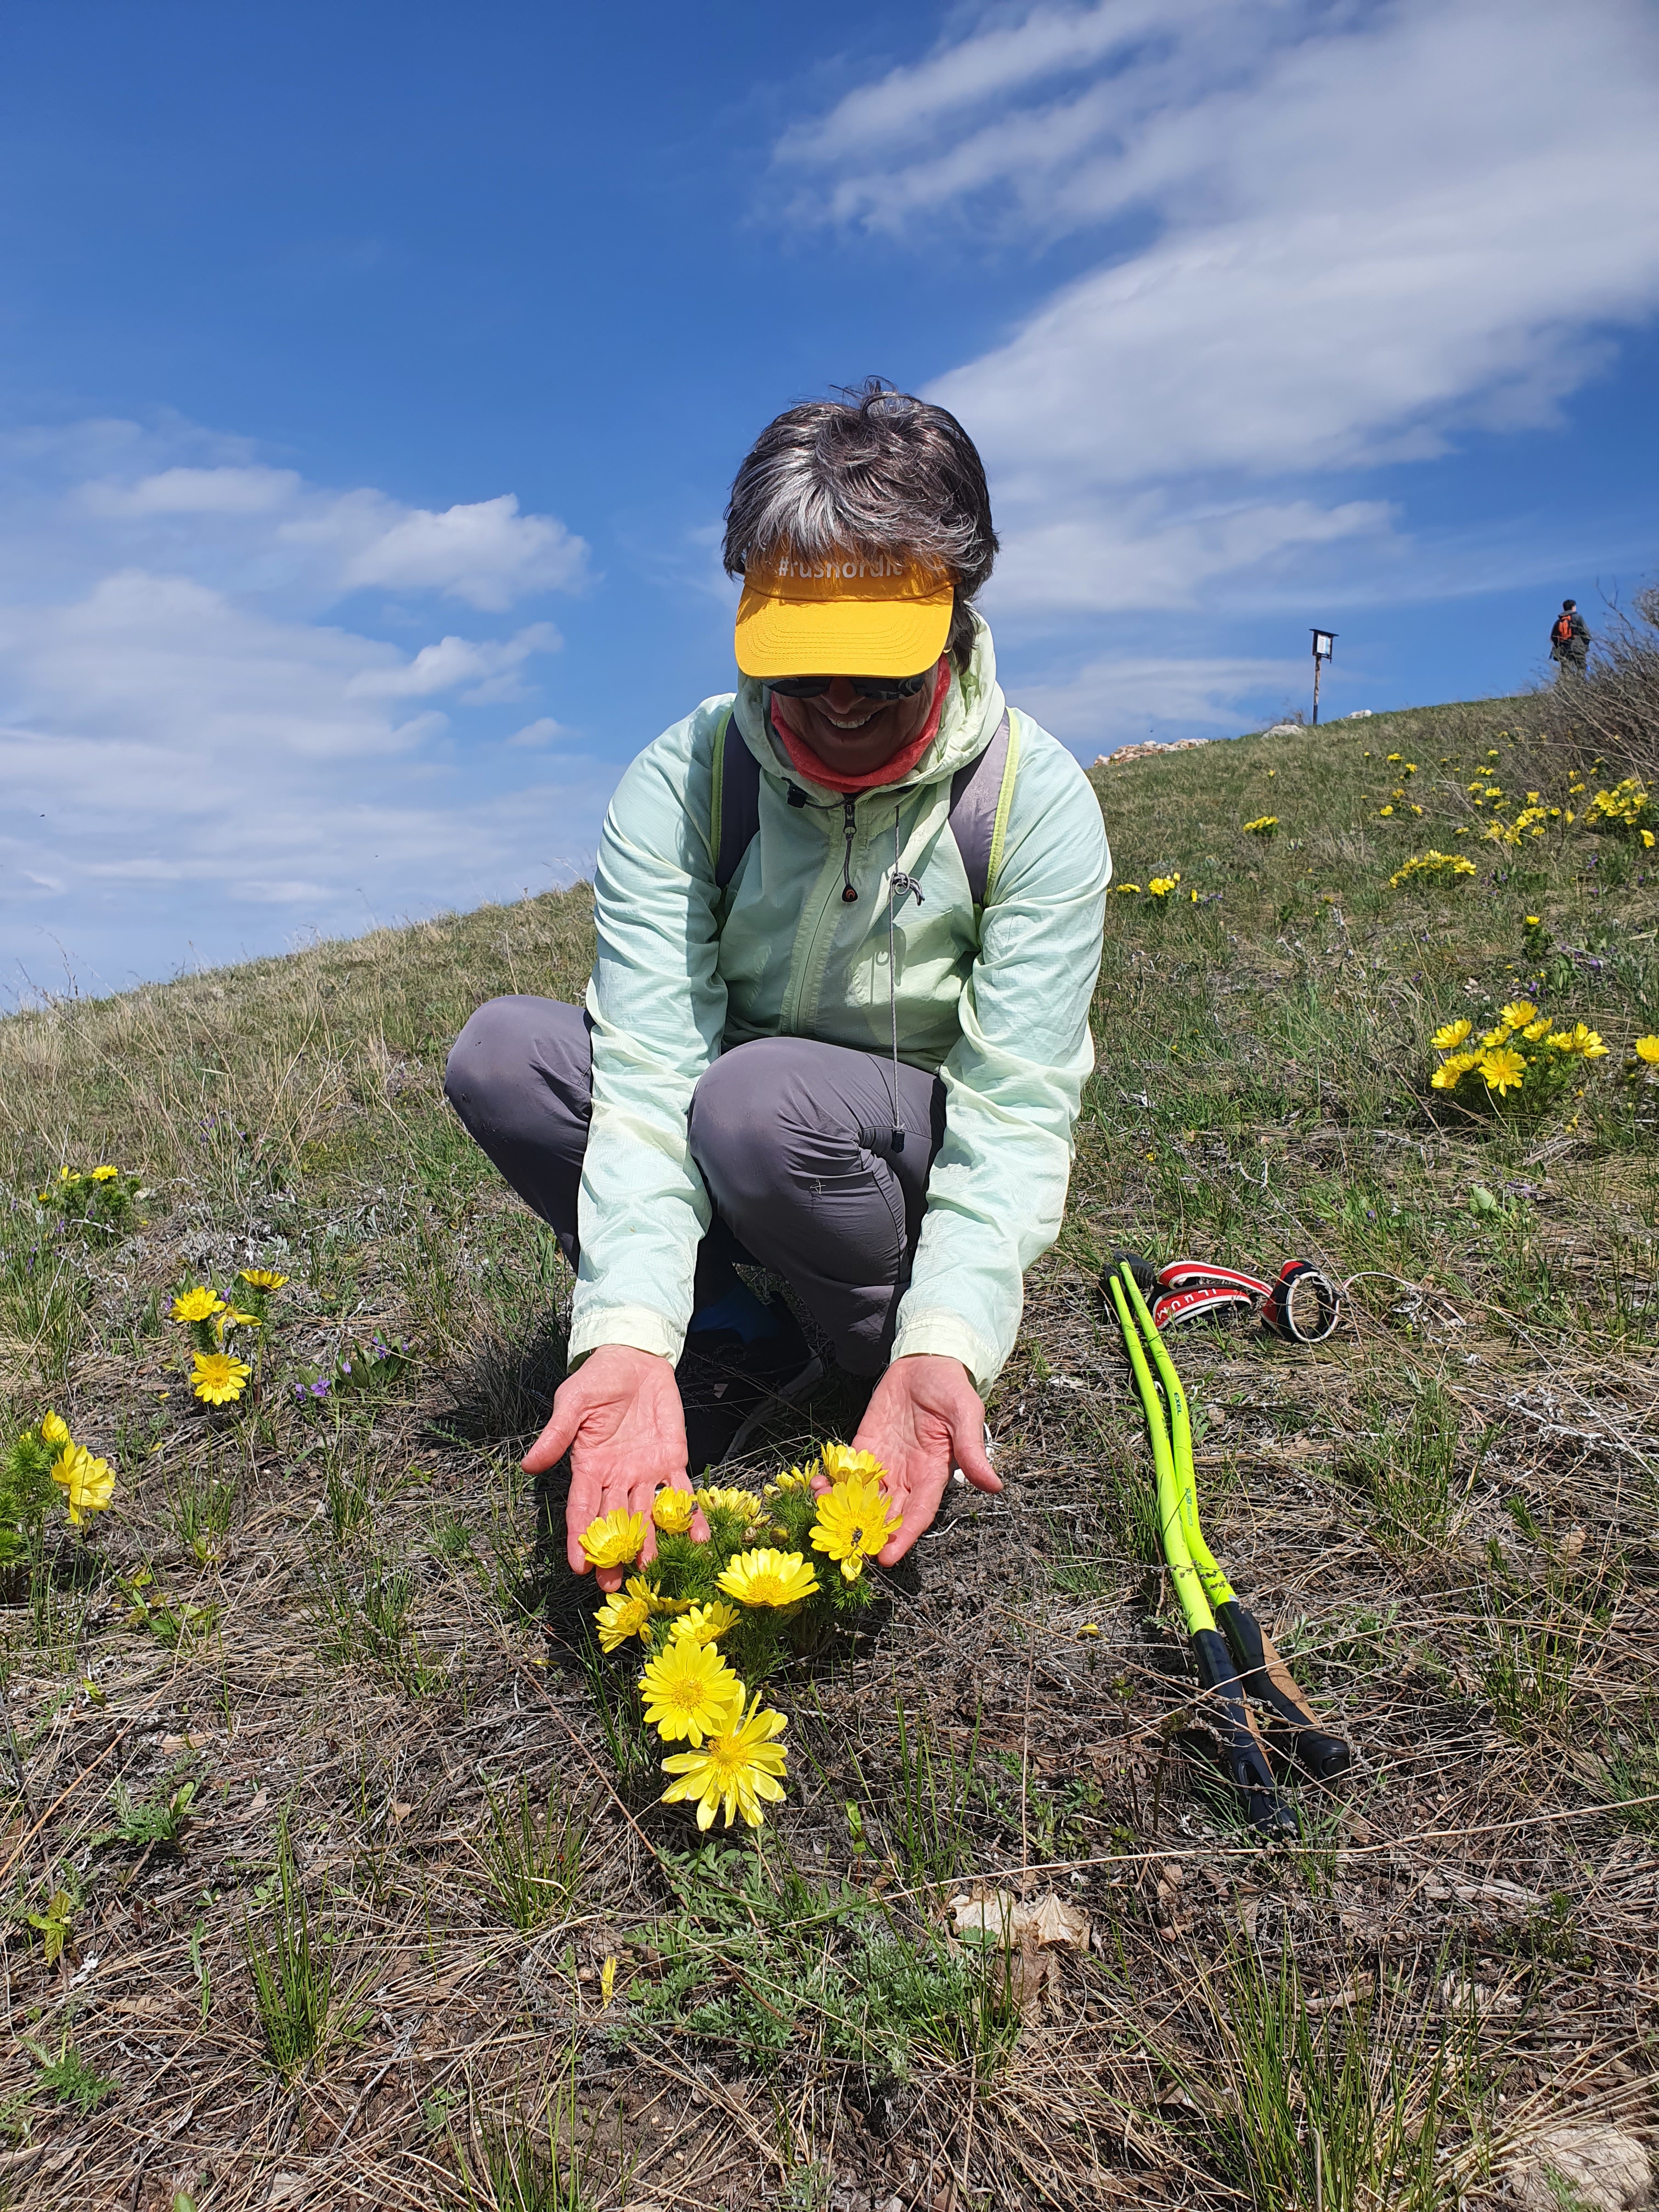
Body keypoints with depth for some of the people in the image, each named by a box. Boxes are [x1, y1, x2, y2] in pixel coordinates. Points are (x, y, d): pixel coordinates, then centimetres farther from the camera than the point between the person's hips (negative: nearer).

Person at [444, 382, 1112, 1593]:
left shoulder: (1036, 799, -21)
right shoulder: (680, 781, -16)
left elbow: (1019, 1108, -25)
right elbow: (648, 1069, -25)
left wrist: (947, 1343, -41)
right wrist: (629, 1331, -40)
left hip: (928, 1166, -2)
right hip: (738, 1174, 3)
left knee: (759, 1096, -35)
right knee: (500, 1051, -19)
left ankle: (905, 1357, -7)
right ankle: (740, 1341, -10)